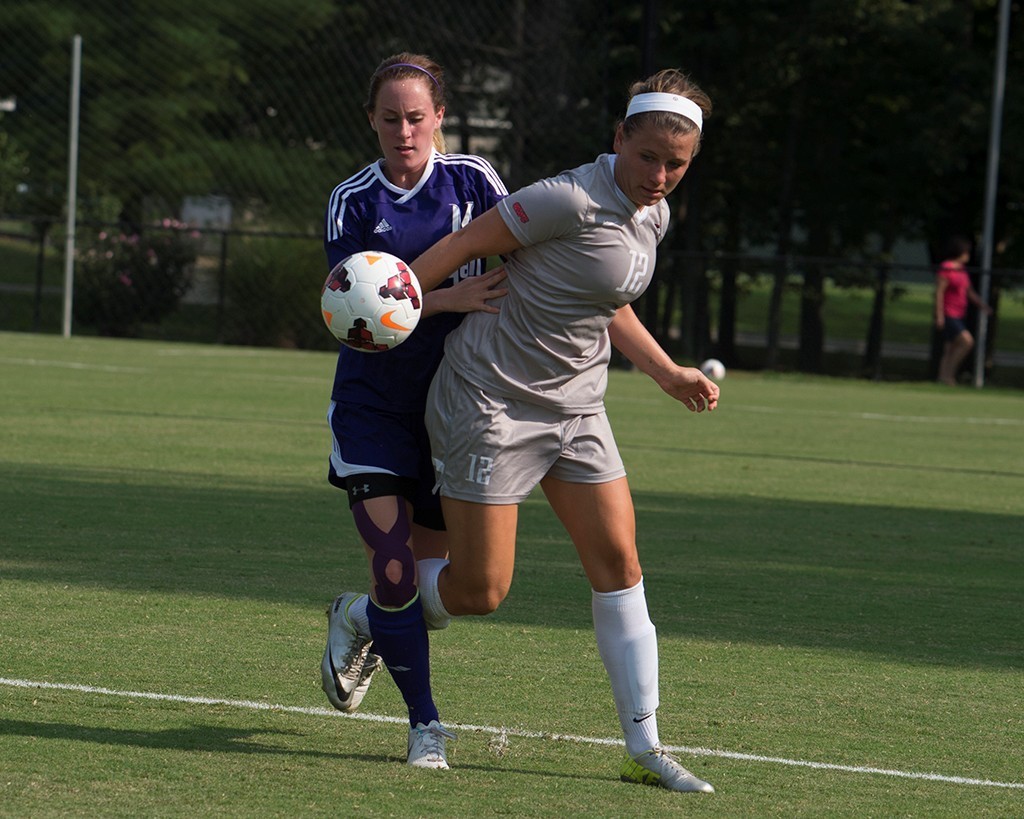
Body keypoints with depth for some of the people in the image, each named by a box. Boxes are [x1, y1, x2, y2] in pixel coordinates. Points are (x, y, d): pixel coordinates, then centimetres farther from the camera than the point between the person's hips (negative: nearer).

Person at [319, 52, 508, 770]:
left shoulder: (472, 180, -1)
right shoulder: (353, 201, -2)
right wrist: (448, 298, -29)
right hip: (372, 407, -1)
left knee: (432, 586, 2)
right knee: (394, 569, -12)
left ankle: (359, 620, 37)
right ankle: (425, 722, 6)